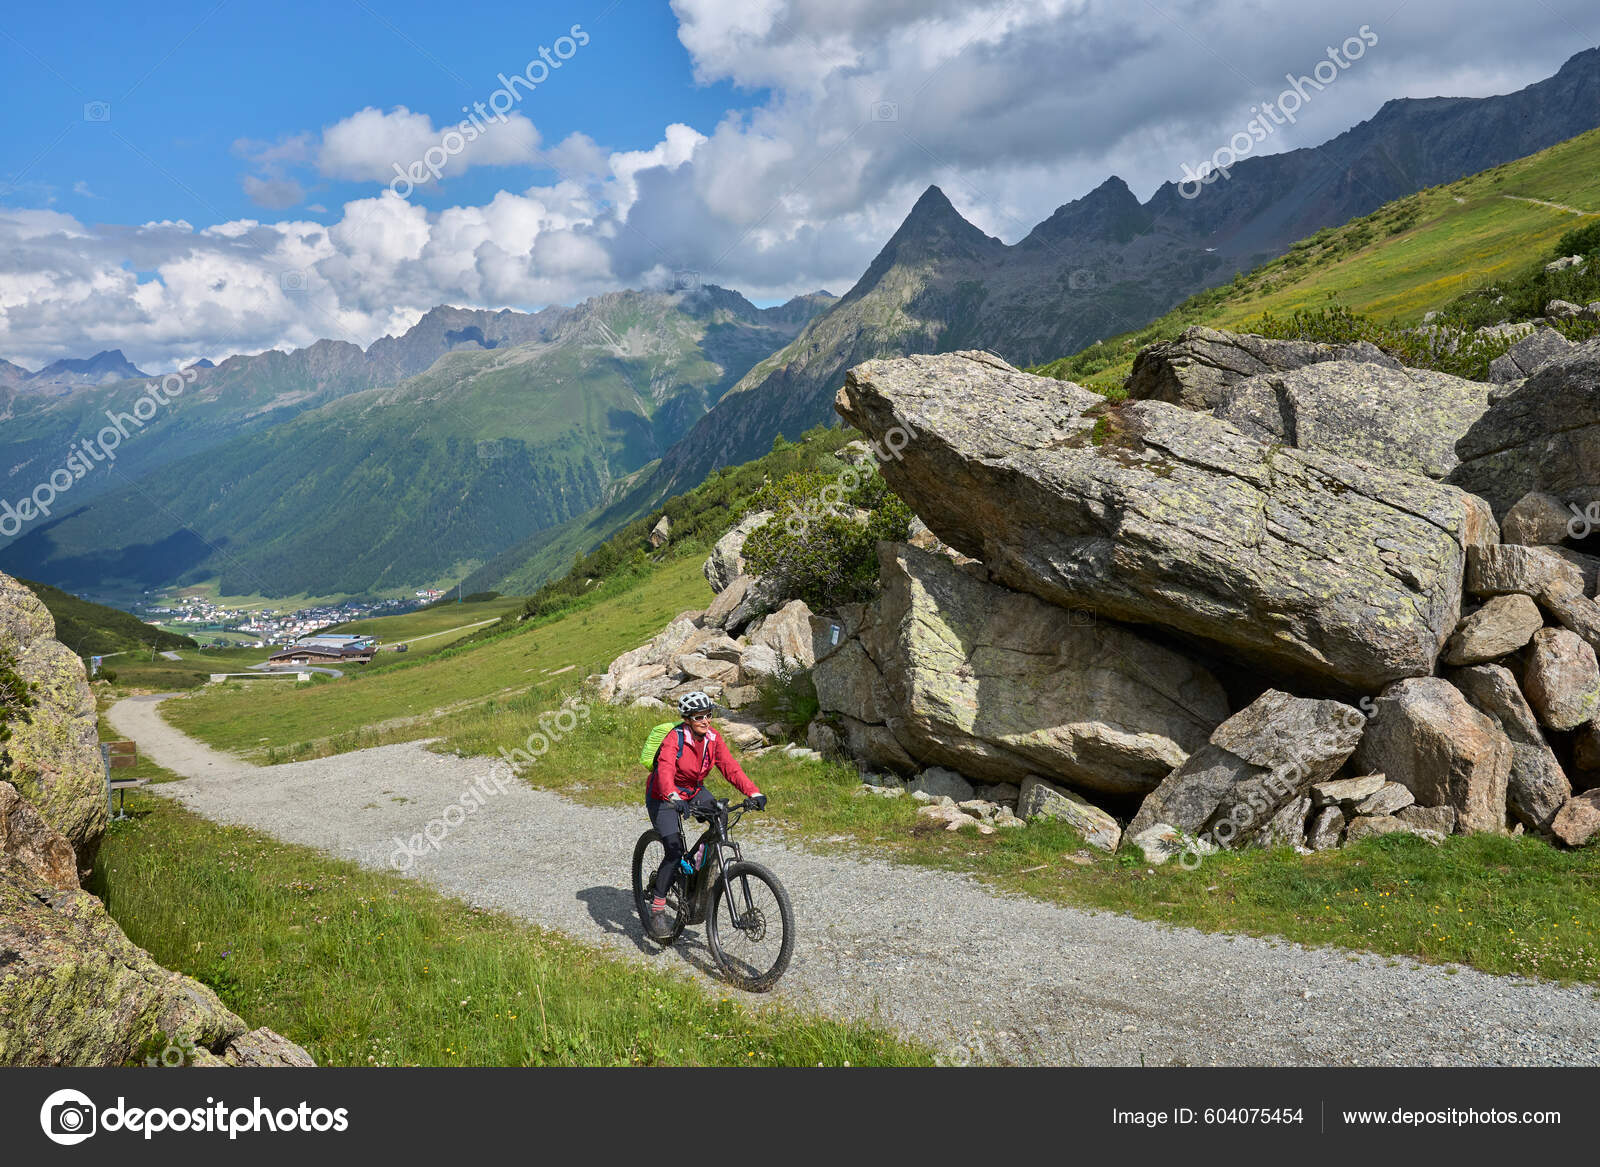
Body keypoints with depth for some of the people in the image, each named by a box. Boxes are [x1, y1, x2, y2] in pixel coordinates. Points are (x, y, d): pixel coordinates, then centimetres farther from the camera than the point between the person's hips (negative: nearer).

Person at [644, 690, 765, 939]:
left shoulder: (713, 737, -9)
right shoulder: (674, 739, -26)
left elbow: (730, 767, -16)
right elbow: (665, 771, -42)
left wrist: (753, 793, -30)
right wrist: (674, 798, -61)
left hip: (694, 791, 6)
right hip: (663, 798, -6)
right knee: (675, 851, -18)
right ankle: (657, 909, -5)